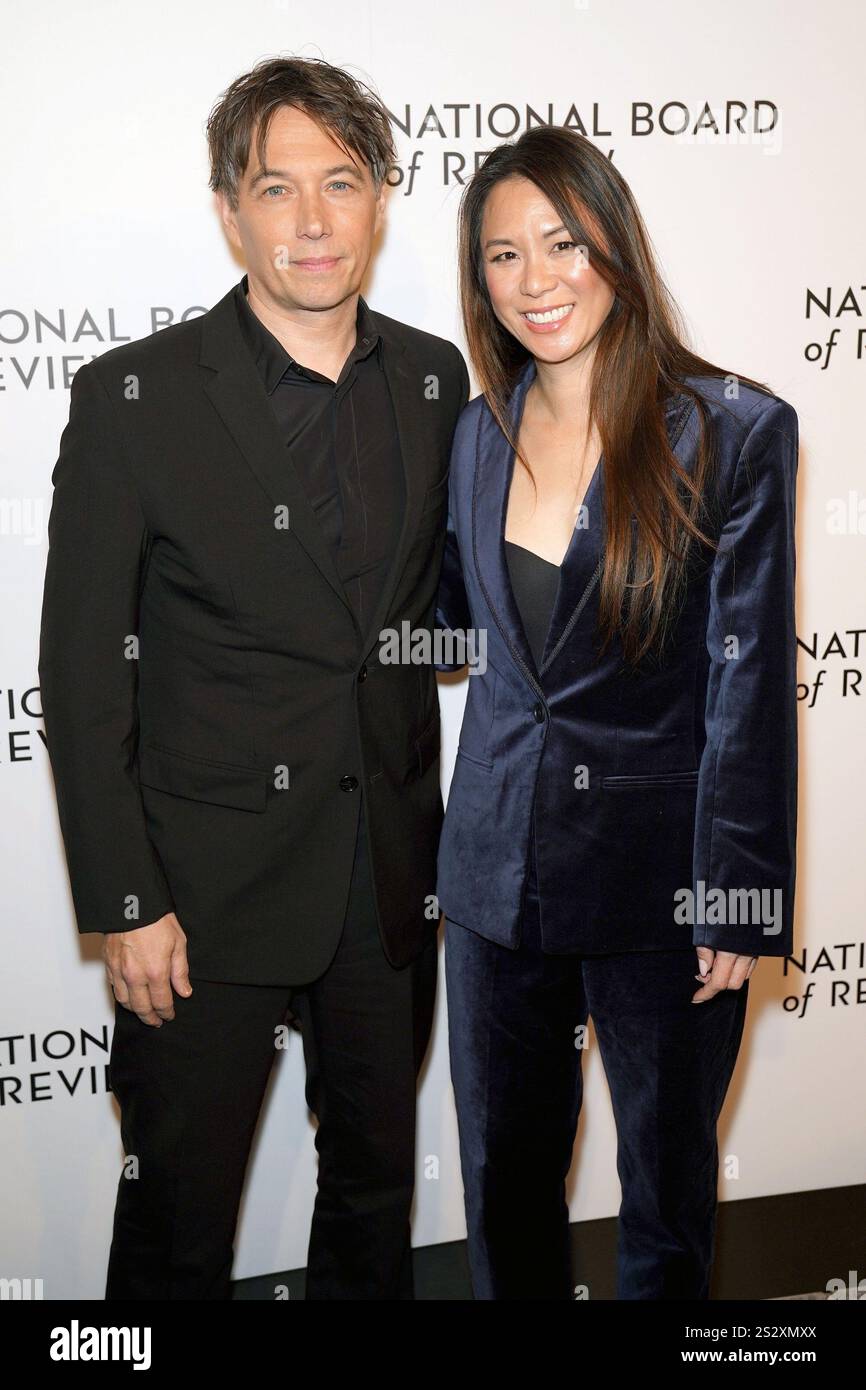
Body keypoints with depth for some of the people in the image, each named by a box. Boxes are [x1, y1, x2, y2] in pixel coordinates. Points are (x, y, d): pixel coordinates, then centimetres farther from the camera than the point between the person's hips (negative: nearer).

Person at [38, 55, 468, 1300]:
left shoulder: (434, 380, 3)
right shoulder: (133, 398, -10)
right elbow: (83, 672, -9)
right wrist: (122, 904, -12)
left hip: (391, 875, 4)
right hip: (210, 884, -4)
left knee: (377, 1178, 21)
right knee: (180, 1211, 11)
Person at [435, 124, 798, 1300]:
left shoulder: (733, 430, -10)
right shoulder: (482, 432, 4)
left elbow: (752, 680, -11)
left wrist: (740, 901, -12)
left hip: (659, 884, -4)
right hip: (499, 869, 5)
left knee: (667, 1183, 15)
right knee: (504, 1172, 17)